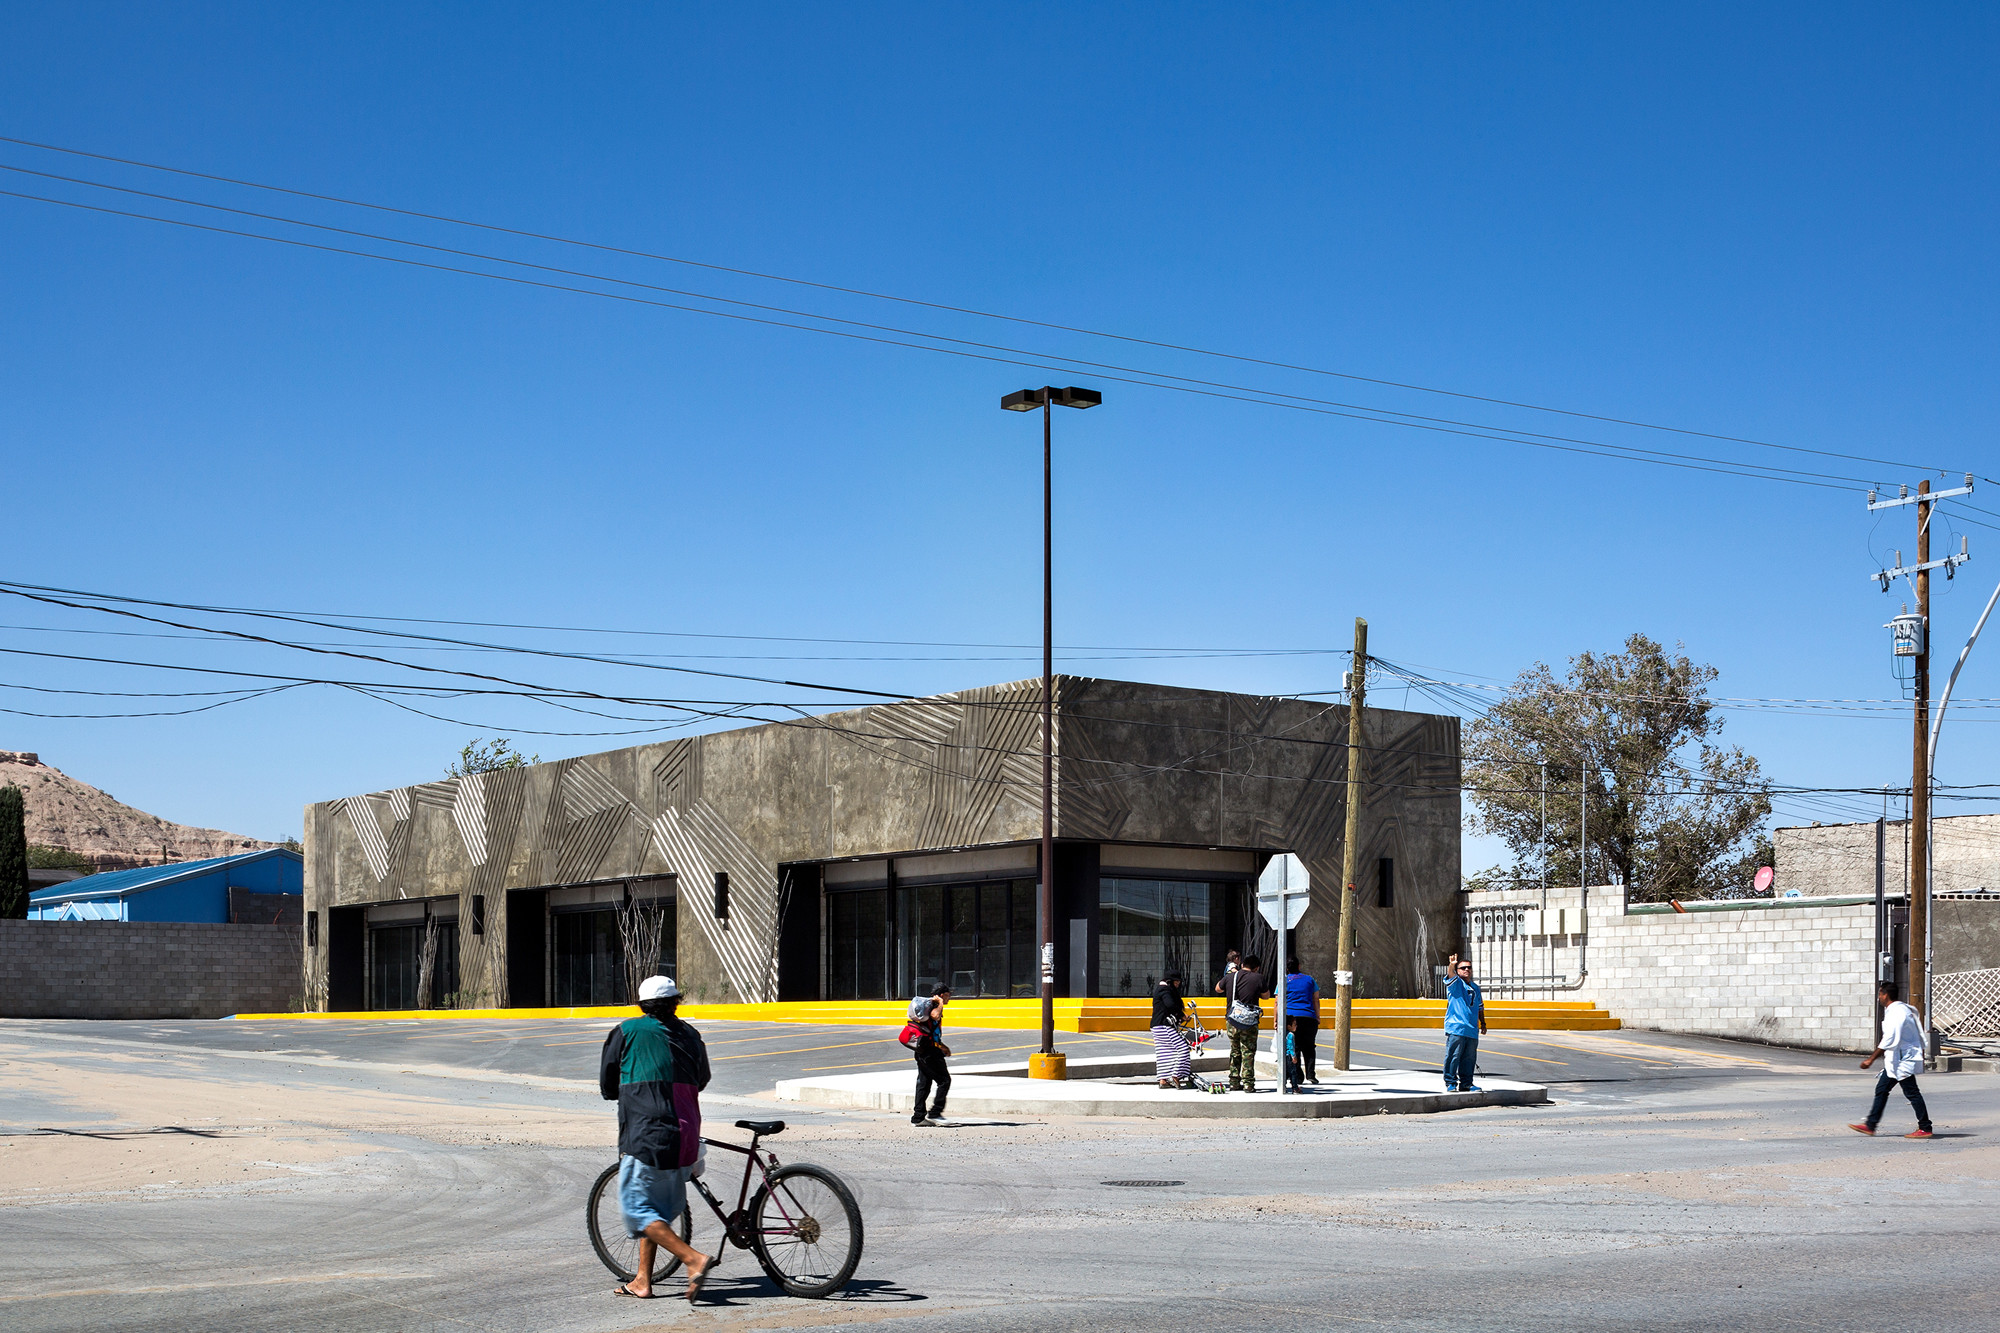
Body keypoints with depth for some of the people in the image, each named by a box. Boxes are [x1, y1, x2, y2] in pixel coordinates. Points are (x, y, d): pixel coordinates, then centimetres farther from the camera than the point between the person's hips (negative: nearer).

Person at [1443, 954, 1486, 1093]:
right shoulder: (1456, 983, 2)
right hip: (1456, 1028, -6)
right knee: (1453, 1056, -8)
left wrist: (1483, 1022, 26)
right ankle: (1450, 1083, -2)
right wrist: (1452, 965, -42)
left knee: (1469, 1058, 7)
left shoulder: (1475, 987, 21)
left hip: (1472, 1029, 6)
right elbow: (1451, 975, -21)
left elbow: (1480, 1006, 29)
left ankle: (1466, 1083, 16)